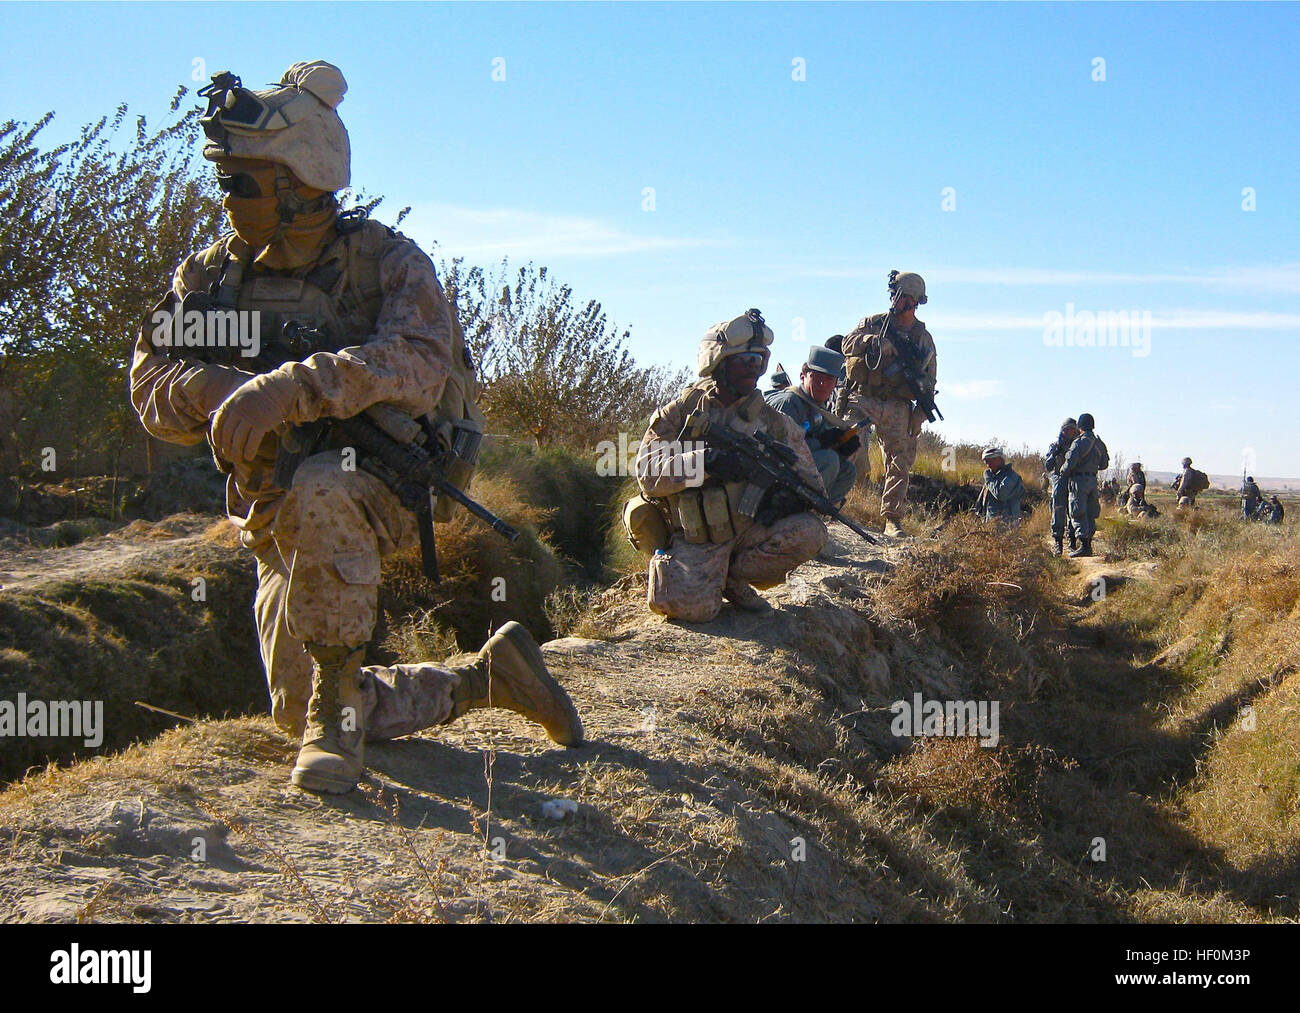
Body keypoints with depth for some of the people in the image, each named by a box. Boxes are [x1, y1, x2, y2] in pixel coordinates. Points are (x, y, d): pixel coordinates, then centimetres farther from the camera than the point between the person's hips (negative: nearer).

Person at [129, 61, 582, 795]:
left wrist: (289, 388, -42)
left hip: (381, 488, -6)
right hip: (281, 529, 6)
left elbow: (418, 365, -29)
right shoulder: (212, 274, 3)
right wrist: (218, 390, -29)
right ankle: (486, 676, 25)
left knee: (316, 492, -42)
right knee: (299, 717, 8)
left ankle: (337, 704, -26)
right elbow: (152, 383, -5)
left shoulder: (386, 261, -11)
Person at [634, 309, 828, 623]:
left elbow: (809, 480, 8)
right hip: (695, 538, -4)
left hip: (750, 528, 4)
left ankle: (732, 577, -2)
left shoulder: (773, 421, 11)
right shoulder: (680, 412, 3)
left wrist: (788, 495, -17)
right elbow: (647, 474, -10)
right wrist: (704, 463, -26)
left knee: (810, 532, -24)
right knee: (693, 606, -31)